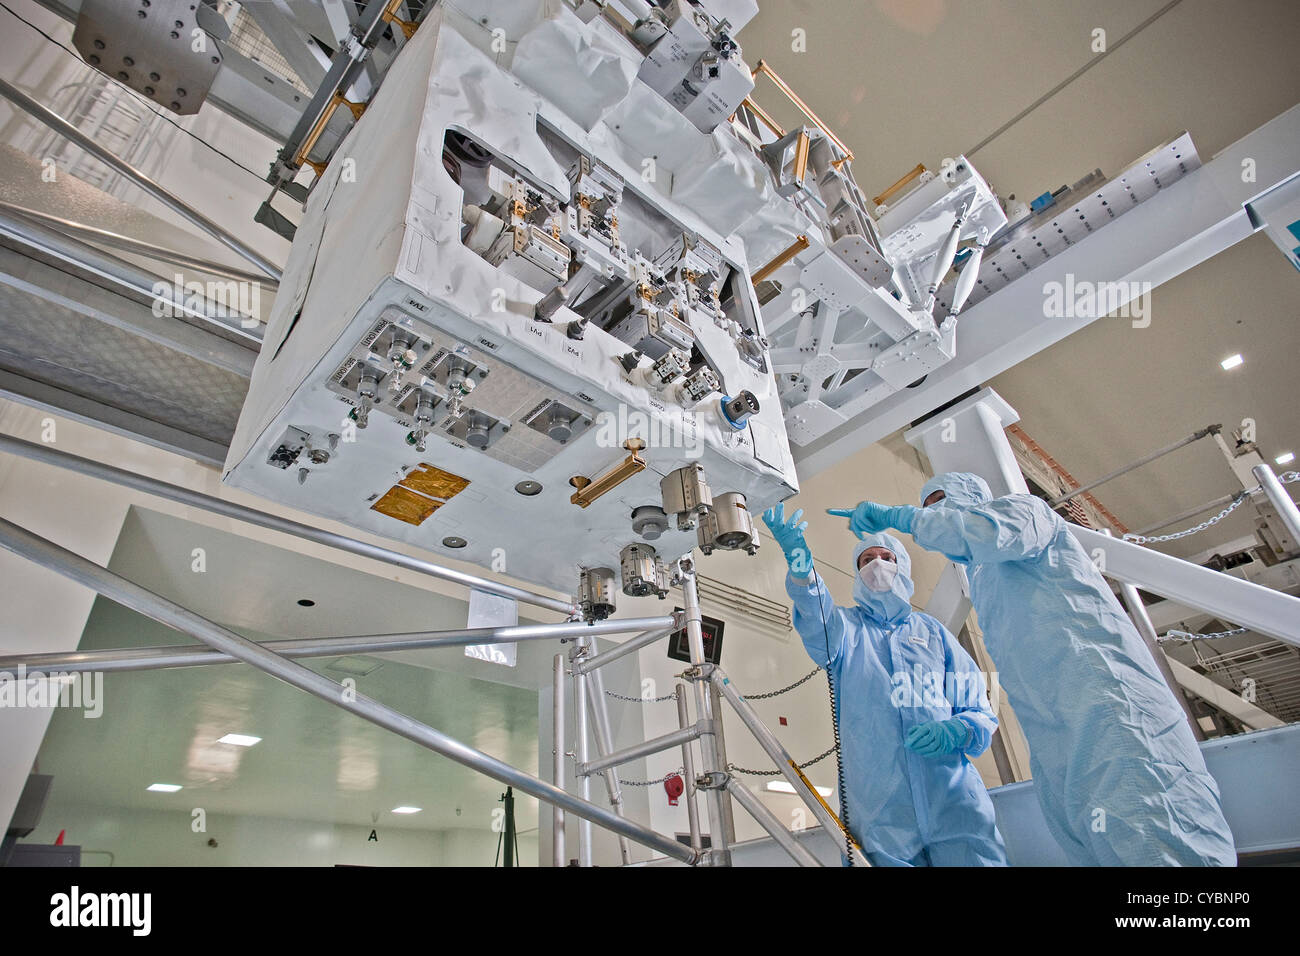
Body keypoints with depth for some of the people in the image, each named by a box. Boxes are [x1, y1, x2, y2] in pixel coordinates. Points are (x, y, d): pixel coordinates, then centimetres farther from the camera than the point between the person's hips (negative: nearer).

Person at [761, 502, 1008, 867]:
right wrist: (800, 561, -33)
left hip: (955, 804, 1)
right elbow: (818, 624, -14)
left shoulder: (931, 630, 16)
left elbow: (979, 710, 14)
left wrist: (956, 731, -10)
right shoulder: (846, 627, 12)